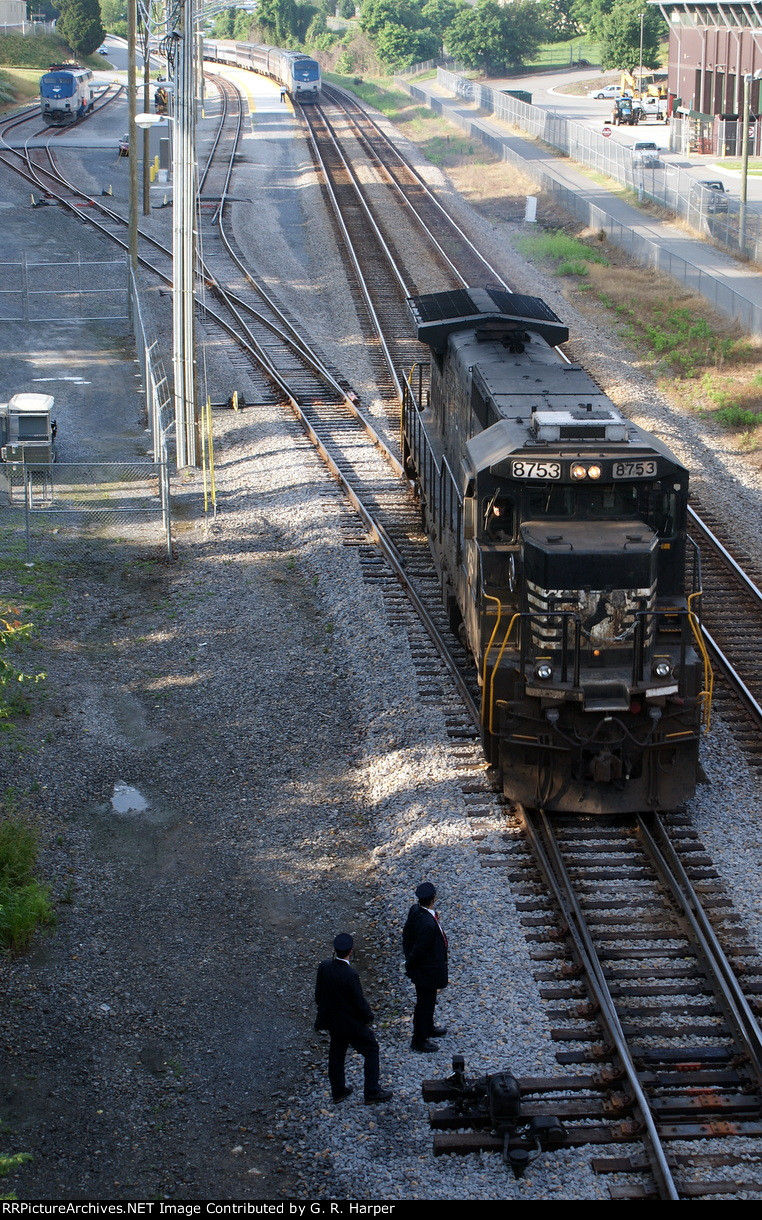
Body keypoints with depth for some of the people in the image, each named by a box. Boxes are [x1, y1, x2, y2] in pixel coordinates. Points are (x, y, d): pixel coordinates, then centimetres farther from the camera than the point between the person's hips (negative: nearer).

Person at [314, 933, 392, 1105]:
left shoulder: (324, 967, -12)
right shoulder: (350, 975, -31)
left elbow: (318, 994, 2)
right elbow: (360, 1002, -21)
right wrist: (368, 1017, -3)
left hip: (331, 1019, 6)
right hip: (351, 1023, -6)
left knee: (336, 1053, 23)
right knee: (371, 1049, 11)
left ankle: (338, 1090, 36)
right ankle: (372, 1092, 15)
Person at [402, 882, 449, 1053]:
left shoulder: (415, 909, -10)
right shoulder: (428, 923, -37)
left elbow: (406, 935, 3)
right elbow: (418, 949, -28)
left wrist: (409, 963, 13)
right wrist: (410, 966, -8)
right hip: (427, 971, -9)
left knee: (428, 1000, 29)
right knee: (425, 1002, 10)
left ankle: (428, 1028, 49)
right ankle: (419, 1040, 27)